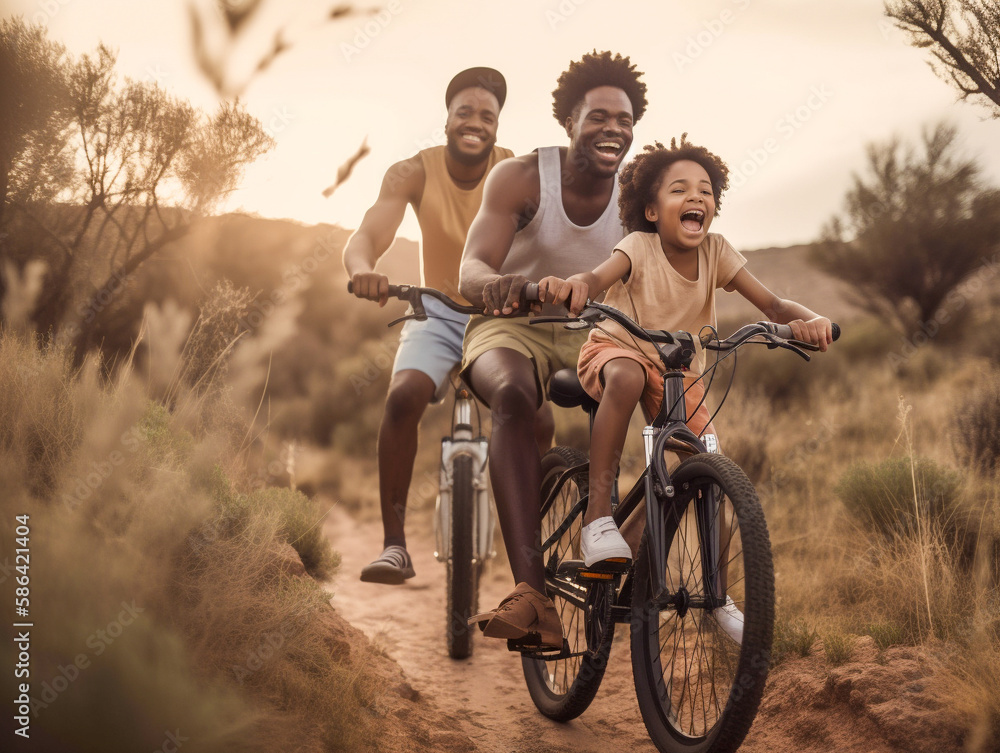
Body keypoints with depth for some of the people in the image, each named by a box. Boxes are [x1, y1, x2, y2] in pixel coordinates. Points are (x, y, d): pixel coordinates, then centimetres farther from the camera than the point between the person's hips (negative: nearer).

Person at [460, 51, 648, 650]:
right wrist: (495, 282, -47)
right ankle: (531, 591, -51)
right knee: (515, 397, -39)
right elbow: (471, 269, -22)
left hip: (590, 338, 4)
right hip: (513, 330, -4)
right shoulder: (520, 179, -10)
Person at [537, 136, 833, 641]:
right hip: (616, 349, -4)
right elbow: (600, 277, -44)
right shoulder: (640, 247, -24)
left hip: (681, 371, 4)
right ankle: (598, 515, -35)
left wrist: (806, 320, -44)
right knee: (628, 377, -41)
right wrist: (574, 285, -68)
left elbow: (771, 305, -21)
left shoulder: (716, 252, -14)